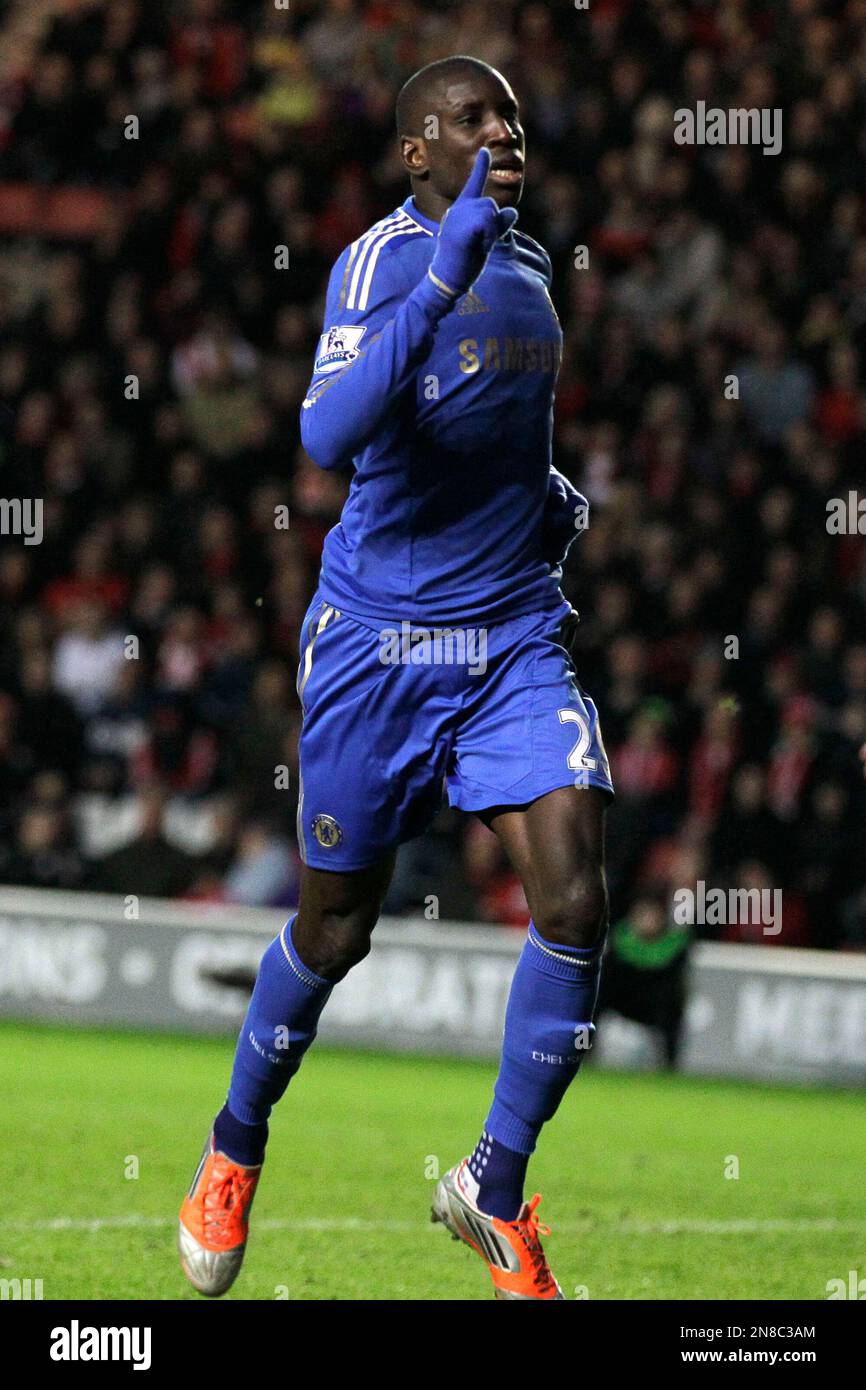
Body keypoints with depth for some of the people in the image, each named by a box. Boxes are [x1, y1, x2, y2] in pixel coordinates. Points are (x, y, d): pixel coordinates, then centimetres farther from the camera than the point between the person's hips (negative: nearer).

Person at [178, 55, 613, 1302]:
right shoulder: (383, 257, -12)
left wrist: (554, 492, 12)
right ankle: (234, 1153, 33)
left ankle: (498, 1190, 2)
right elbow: (330, 436, -30)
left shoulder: (528, 267, 11)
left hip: (515, 637, 5)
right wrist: (448, 269, -34)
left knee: (575, 900, -13)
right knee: (337, 928, 7)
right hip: (379, 637, -5)